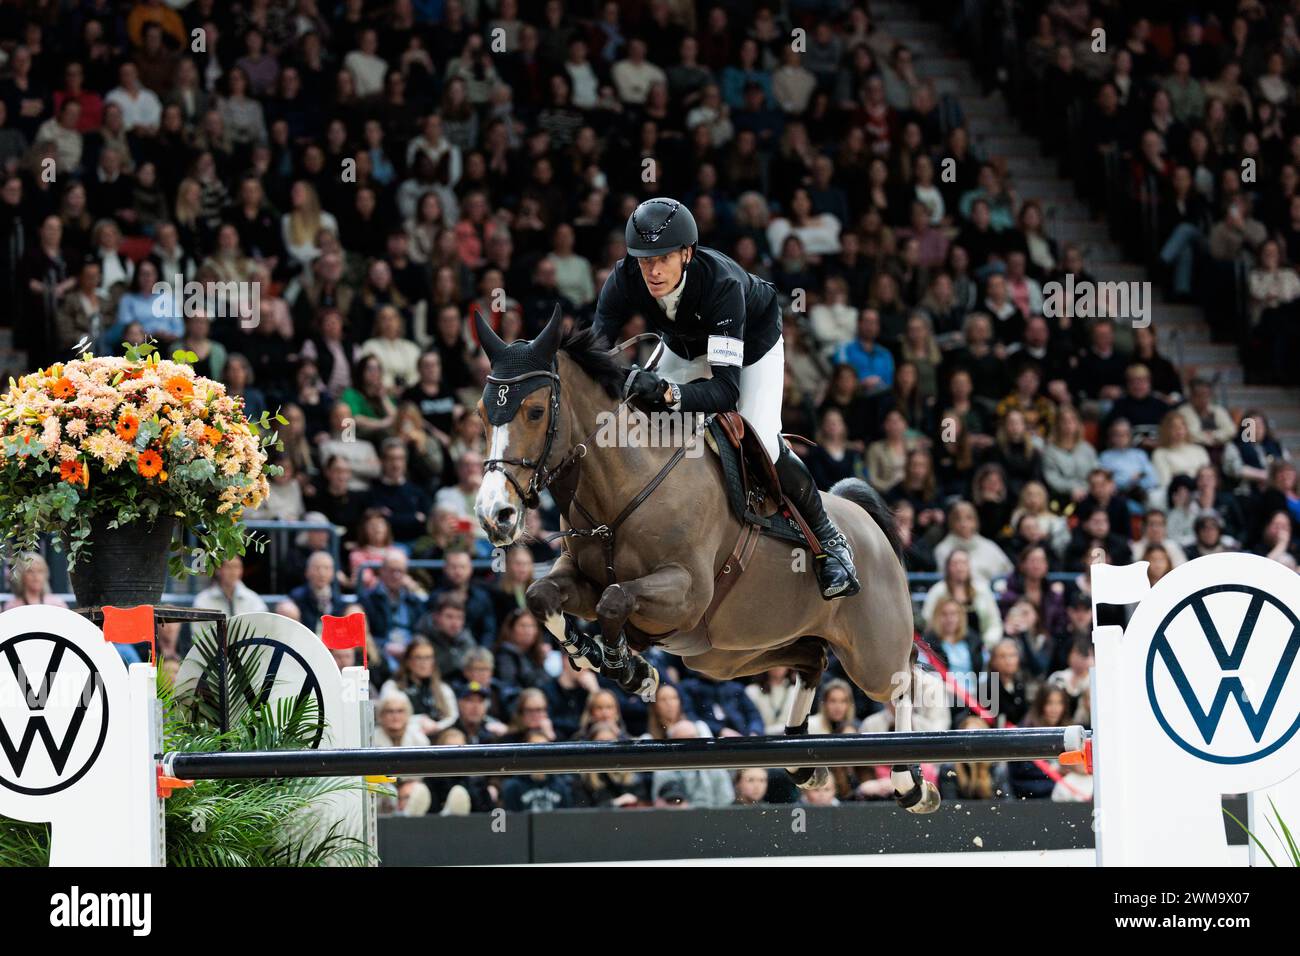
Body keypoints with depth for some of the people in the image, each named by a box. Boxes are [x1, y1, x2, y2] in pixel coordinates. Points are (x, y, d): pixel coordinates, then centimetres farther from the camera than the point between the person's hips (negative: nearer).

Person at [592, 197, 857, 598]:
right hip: (686, 349, 5)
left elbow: (726, 388, -49)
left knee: (762, 446, -20)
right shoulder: (625, 280, -33)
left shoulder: (722, 283, -44)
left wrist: (671, 395, -67)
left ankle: (827, 538, 2)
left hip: (753, 342, -5)